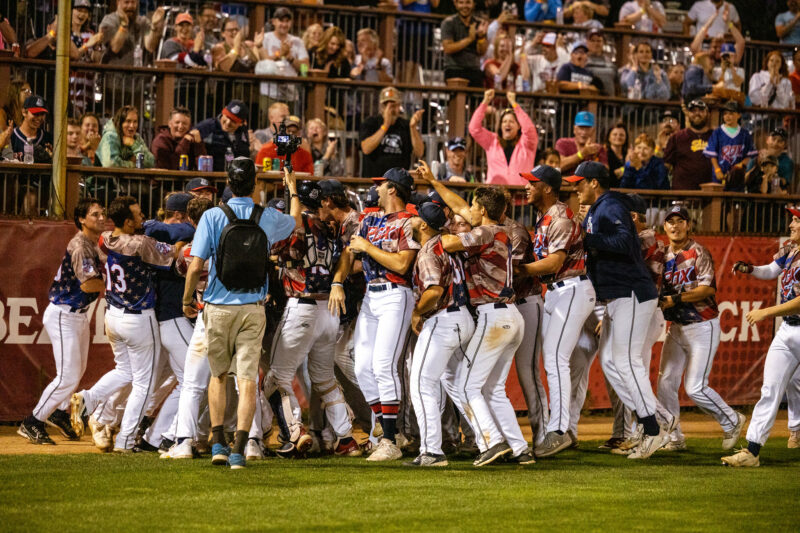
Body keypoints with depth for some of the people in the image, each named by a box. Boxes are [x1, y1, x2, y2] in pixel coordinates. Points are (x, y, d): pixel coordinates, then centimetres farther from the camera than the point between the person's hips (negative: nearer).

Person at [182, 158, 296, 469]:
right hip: (252, 308, 0)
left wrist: (187, 300, 5)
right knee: (247, 379, -1)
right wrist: (292, 189, 40)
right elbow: (296, 222, 23)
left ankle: (218, 443, 13)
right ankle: (238, 450, -8)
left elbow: (196, 265, -11)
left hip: (217, 308, 0)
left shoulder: (212, 217, -8)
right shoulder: (268, 218, -1)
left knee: (218, 375, 17)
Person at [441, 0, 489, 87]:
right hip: (454, 70, -3)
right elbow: (448, 48, -9)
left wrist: (481, 36, -16)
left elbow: (482, 52, 3)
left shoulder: (479, 24, 9)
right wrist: (469, 39, -15)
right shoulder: (448, 23, 1)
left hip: (474, 71, 3)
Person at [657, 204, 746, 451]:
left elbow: (707, 288, -21)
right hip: (676, 327, 7)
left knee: (695, 387, -10)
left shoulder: (698, 253, -11)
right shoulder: (664, 255, 9)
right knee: (666, 382, -1)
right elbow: (660, 290, 14)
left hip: (703, 327, -7)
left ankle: (732, 421, 11)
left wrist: (675, 299, -27)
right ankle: (674, 438, 9)